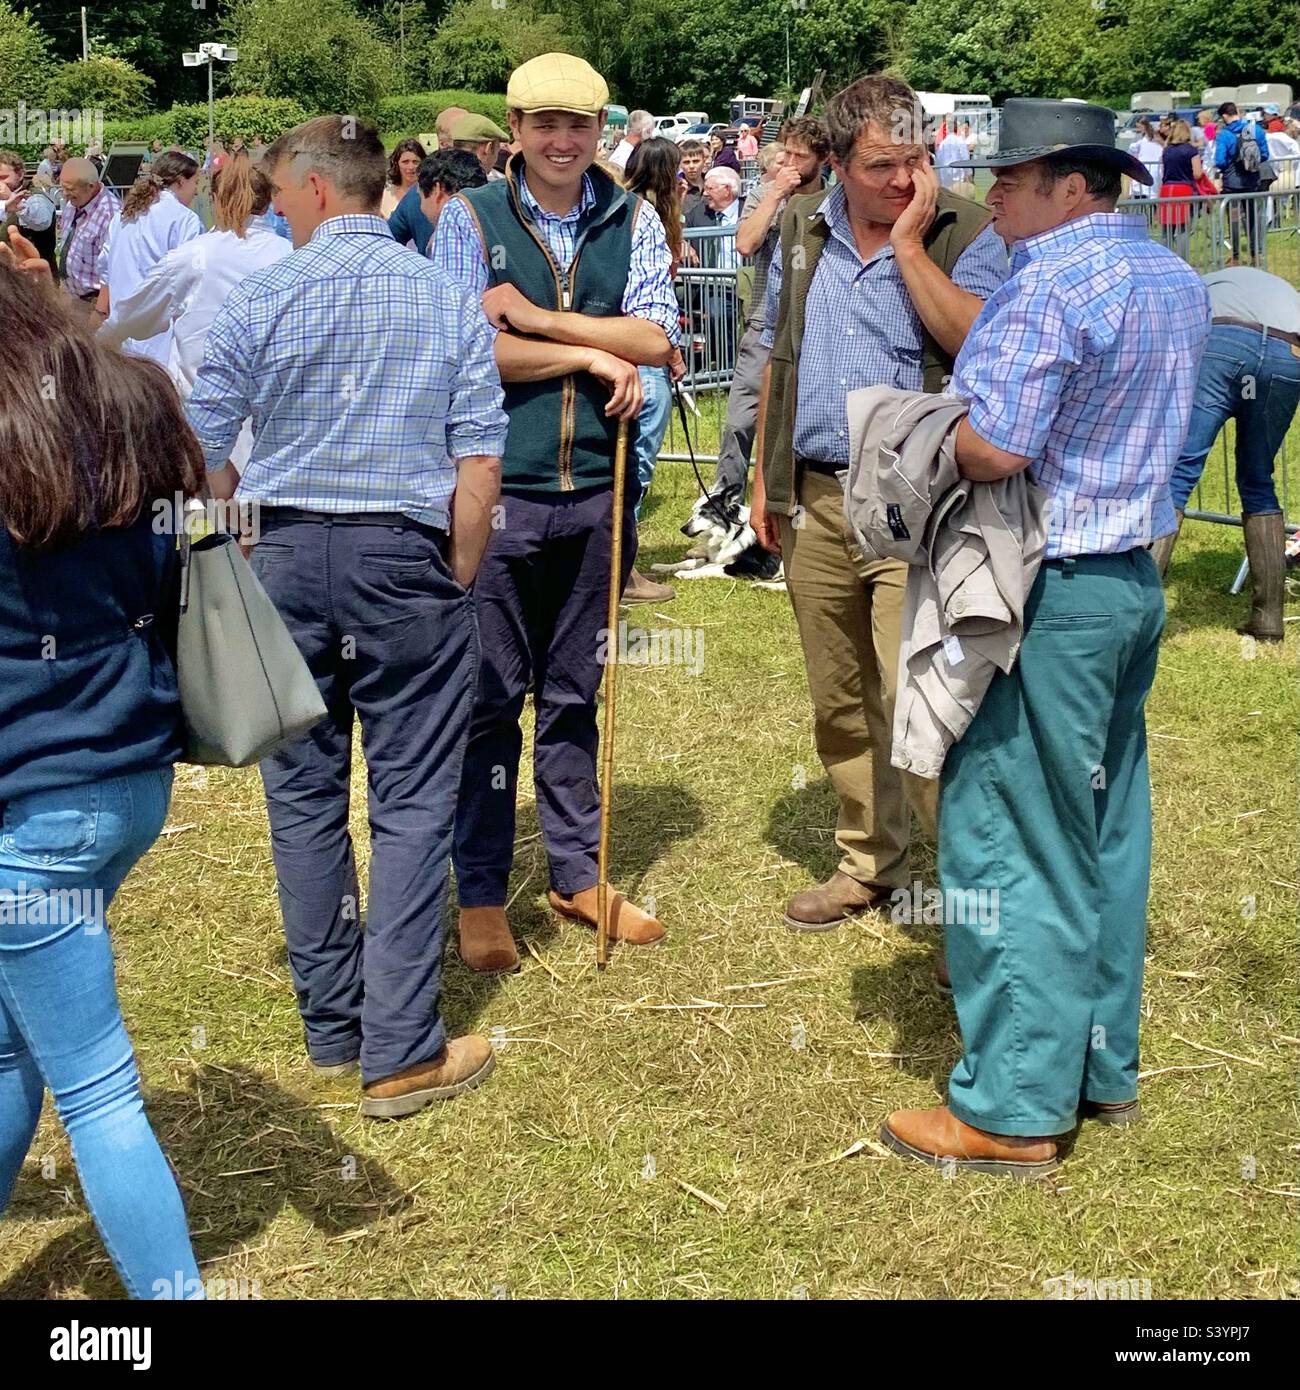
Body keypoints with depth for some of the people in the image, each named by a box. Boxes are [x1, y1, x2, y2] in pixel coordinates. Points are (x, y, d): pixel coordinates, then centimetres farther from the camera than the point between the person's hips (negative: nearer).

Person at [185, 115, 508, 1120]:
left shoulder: (259, 299, -2)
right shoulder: (451, 301, 0)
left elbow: (203, 452, 1)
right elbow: (479, 460, -4)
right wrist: (456, 581, 5)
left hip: (289, 555, 1)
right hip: (407, 554, -1)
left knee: (304, 794, 12)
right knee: (411, 800, 2)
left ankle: (331, 1027, 20)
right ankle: (400, 1049, 1)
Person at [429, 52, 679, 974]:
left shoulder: (633, 222, 7)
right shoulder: (472, 218, 0)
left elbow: (655, 338, -7)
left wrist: (532, 317, -11)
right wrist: (594, 353, -9)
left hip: (598, 488, 3)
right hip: (498, 486, -2)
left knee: (574, 692, 14)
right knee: (491, 697, 3)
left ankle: (578, 873, 26)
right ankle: (481, 895, 13)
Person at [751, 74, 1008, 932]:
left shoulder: (966, 235, -6)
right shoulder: (802, 232, 10)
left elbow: (973, 341, -23)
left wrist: (909, 240, -19)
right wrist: (764, 479, 15)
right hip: (816, 501, 6)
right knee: (840, 706, 14)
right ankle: (871, 863, 30)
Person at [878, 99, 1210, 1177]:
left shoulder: (1051, 287, -17)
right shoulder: (1177, 281, 13)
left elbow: (995, 449, -24)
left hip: (1048, 595, -9)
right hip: (1136, 577, 10)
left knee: (1013, 844, -3)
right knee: (1108, 835, 15)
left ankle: (1012, 1110, 4)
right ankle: (1103, 1067, 26)